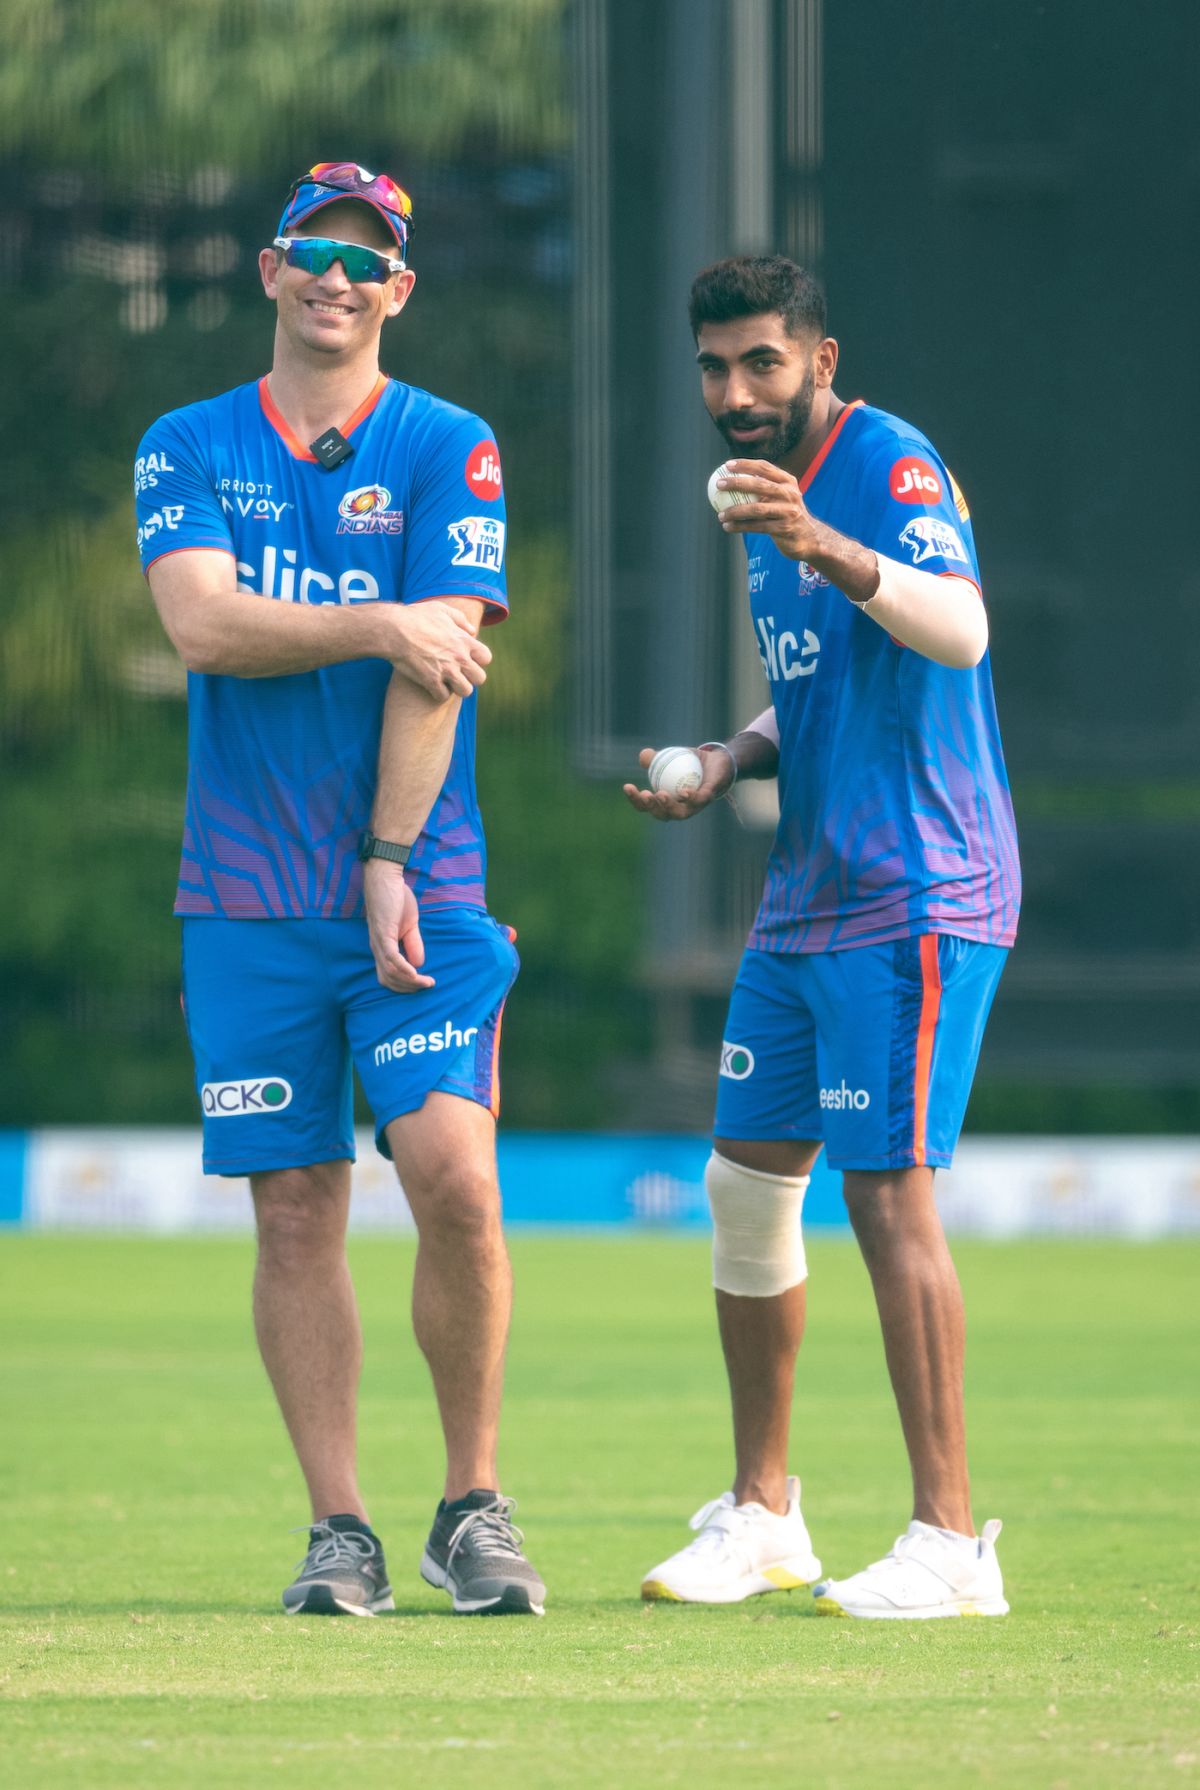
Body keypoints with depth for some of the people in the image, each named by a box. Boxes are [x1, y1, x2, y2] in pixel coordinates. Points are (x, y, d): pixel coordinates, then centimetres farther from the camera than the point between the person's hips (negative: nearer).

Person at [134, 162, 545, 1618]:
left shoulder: (447, 450, 2)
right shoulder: (188, 449, 8)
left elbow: (434, 676, -5)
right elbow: (200, 623, -8)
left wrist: (391, 868, -11)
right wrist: (381, 625, -16)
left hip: (418, 889, -2)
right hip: (251, 897, 2)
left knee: (453, 1178, -15)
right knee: (294, 1210, 1)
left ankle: (471, 1505, -1)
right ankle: (338, 1533, 6)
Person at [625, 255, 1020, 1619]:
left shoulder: (890, 469, -14)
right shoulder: (764, 495, 16)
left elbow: (960, 634, -33)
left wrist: (823, 547, -49)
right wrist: (728, 763, 9)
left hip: (913, 892, -9)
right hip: (806, 893, 9)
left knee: (886, 1188, -14)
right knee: (744, 1185, 11)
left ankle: (948, 1537, -12)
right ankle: (760, 1514, 22)